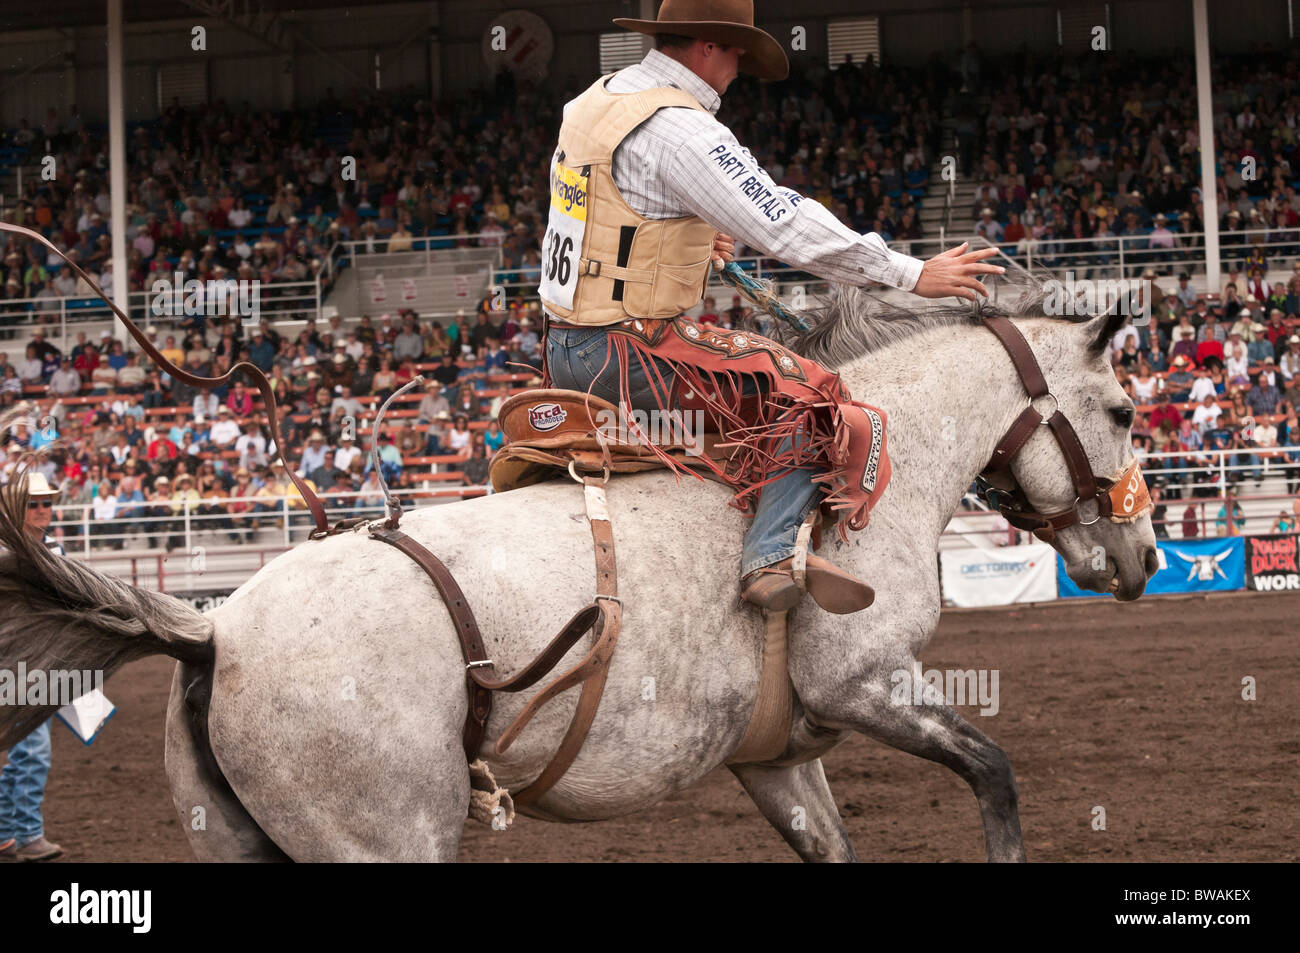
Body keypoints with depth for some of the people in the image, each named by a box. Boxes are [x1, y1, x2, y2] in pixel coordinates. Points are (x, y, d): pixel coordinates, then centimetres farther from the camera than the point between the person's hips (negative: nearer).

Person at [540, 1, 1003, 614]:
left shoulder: (590, 103, 11)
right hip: (626, 353, -9)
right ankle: (772, 556, -19)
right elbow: (788, 229, -21)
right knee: (806, 392, -7)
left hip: (565, 350, 9)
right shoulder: (680, 129, -18)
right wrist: (913, 274, -16)